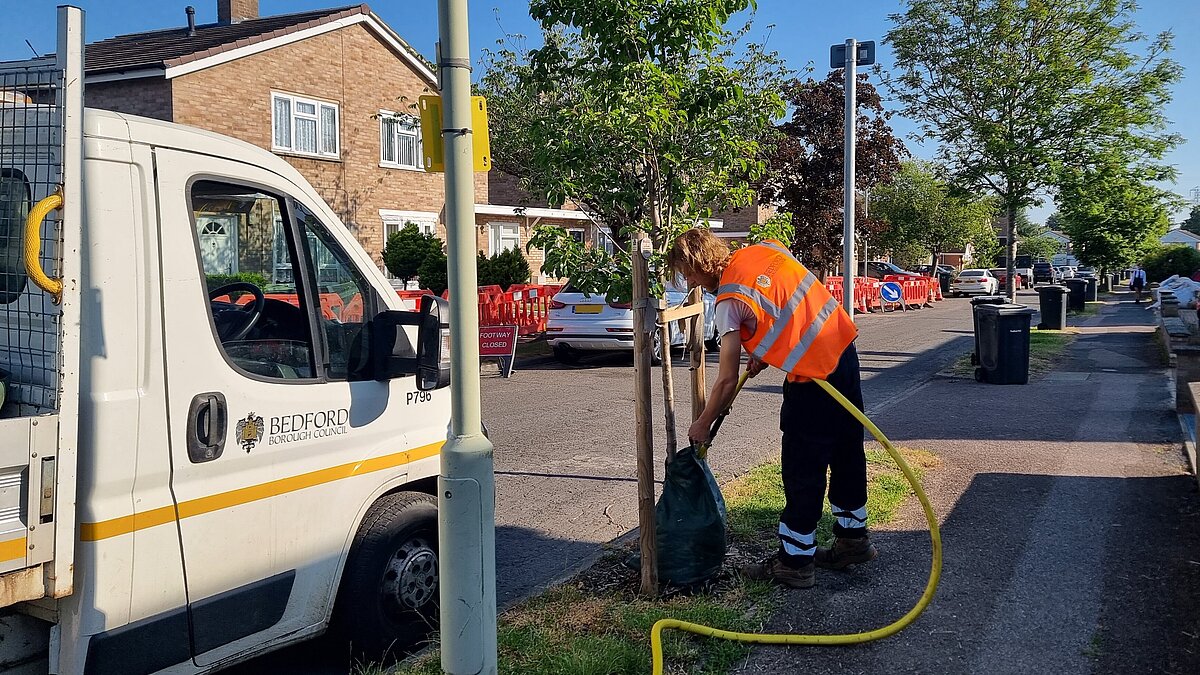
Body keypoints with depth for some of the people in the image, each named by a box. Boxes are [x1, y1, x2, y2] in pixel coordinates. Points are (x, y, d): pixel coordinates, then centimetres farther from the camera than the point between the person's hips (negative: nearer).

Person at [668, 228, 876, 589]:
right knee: (847, 453, 20)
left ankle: (795, 561, 15)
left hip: (813, 376, -8)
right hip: (844, 348, 9)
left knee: (802, 471, 3)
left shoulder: (730, 301, -14)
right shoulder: (766, 248, 6)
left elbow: (727, 381, -11)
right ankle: (853, 537, 35)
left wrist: (703, 425, 4)